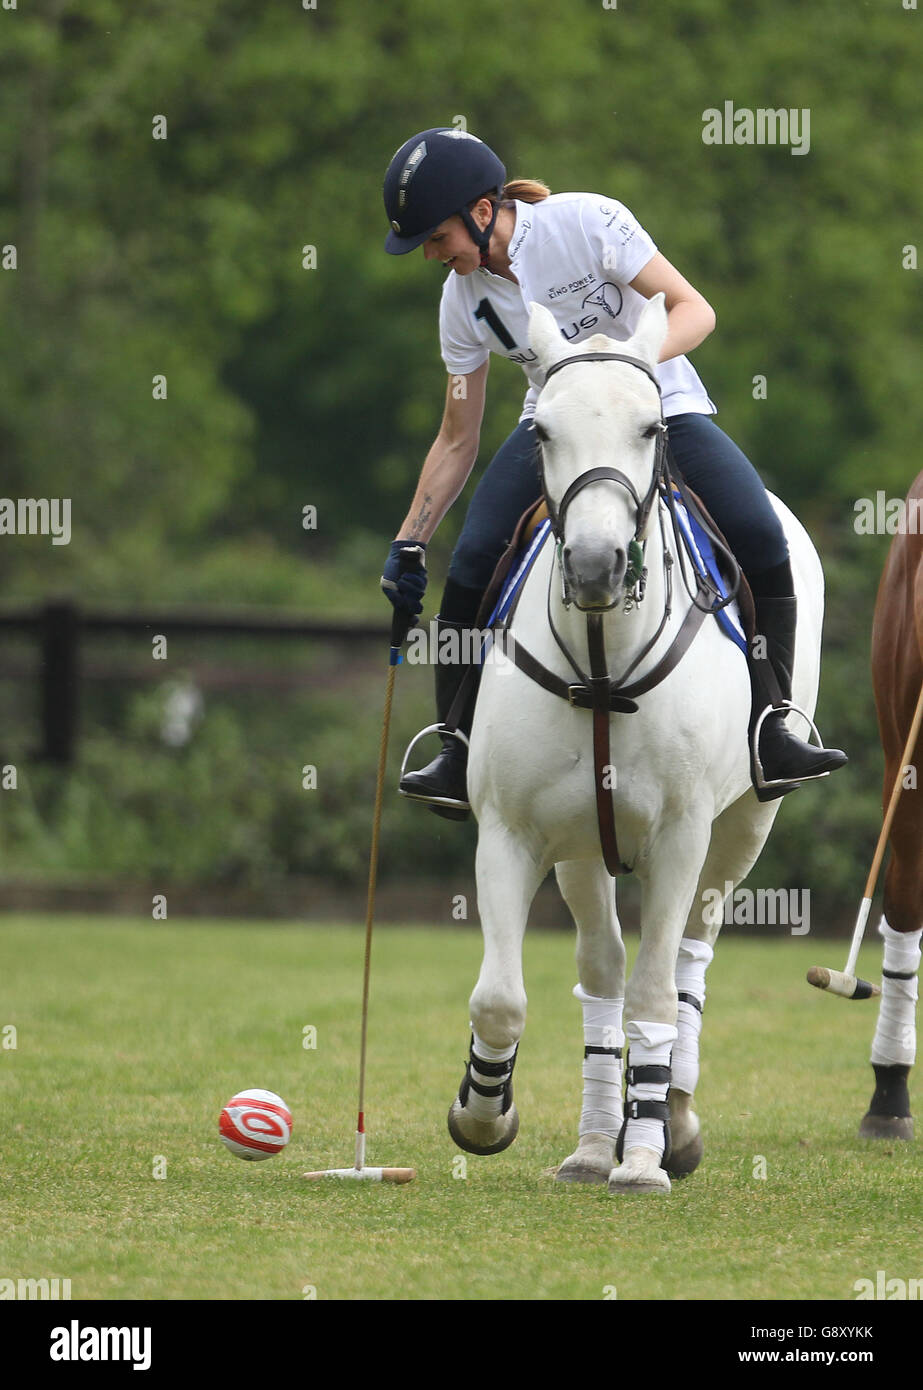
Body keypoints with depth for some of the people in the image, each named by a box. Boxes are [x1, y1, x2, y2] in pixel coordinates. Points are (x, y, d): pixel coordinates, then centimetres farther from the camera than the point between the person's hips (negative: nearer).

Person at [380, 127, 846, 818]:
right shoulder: (463, 299, -6)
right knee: (472, 563, -20)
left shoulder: (587, 222, -19)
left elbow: (694, 310, -20)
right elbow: (457, 441, 2)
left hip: (662, 405, -3)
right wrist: (408, 543, -2)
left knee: (760, 537, -26)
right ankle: (458, 753, -11)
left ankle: (768, 732, -19)